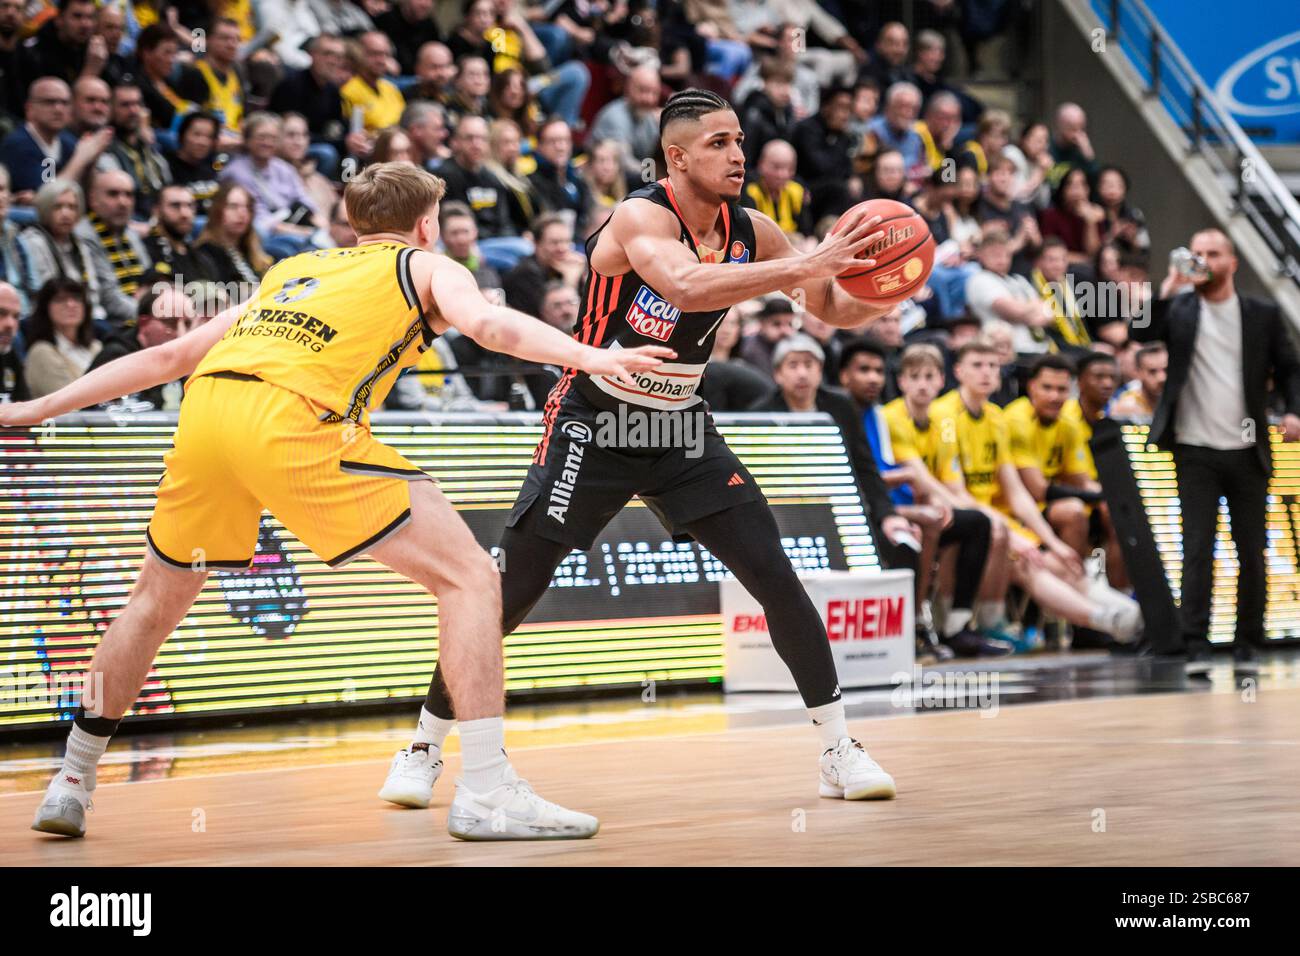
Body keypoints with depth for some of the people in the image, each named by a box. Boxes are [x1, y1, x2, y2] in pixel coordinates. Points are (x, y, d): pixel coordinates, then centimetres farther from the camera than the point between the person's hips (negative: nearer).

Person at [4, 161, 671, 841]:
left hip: (204, 404, 6)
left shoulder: (292, 271, 36)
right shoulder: (426, 267, 23)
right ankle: (486, 792, -8)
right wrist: (590, 357, -12)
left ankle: (71, 784, 33)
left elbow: (167, 357, 36)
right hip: (295, 421, -6)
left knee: (157, 601, 28)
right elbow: (488, 323, -2)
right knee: (469, 577, 1)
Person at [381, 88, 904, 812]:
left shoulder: (752, 232, -4)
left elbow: (836, 312, 2)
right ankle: (426, 747, 10)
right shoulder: (640, 218, -23)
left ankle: (840, 749, 3)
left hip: (680, 427, 5)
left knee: (776, 577, -6)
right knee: (514, 592, -6)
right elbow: (686, 286, -44)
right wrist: (805, 267, -47)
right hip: (591, 426, -5)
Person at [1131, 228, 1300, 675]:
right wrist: (1170, 288, -17)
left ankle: (1247, 646, 14)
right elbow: (1139, 333, -11)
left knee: (1251, 552, 5)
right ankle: (1196, 647, -6)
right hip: (1196, 451, -1)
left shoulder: (1263, 315, 6)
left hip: (1248, 452, 1)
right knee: (1197, 550, -7)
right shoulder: (1179, 309, 4)